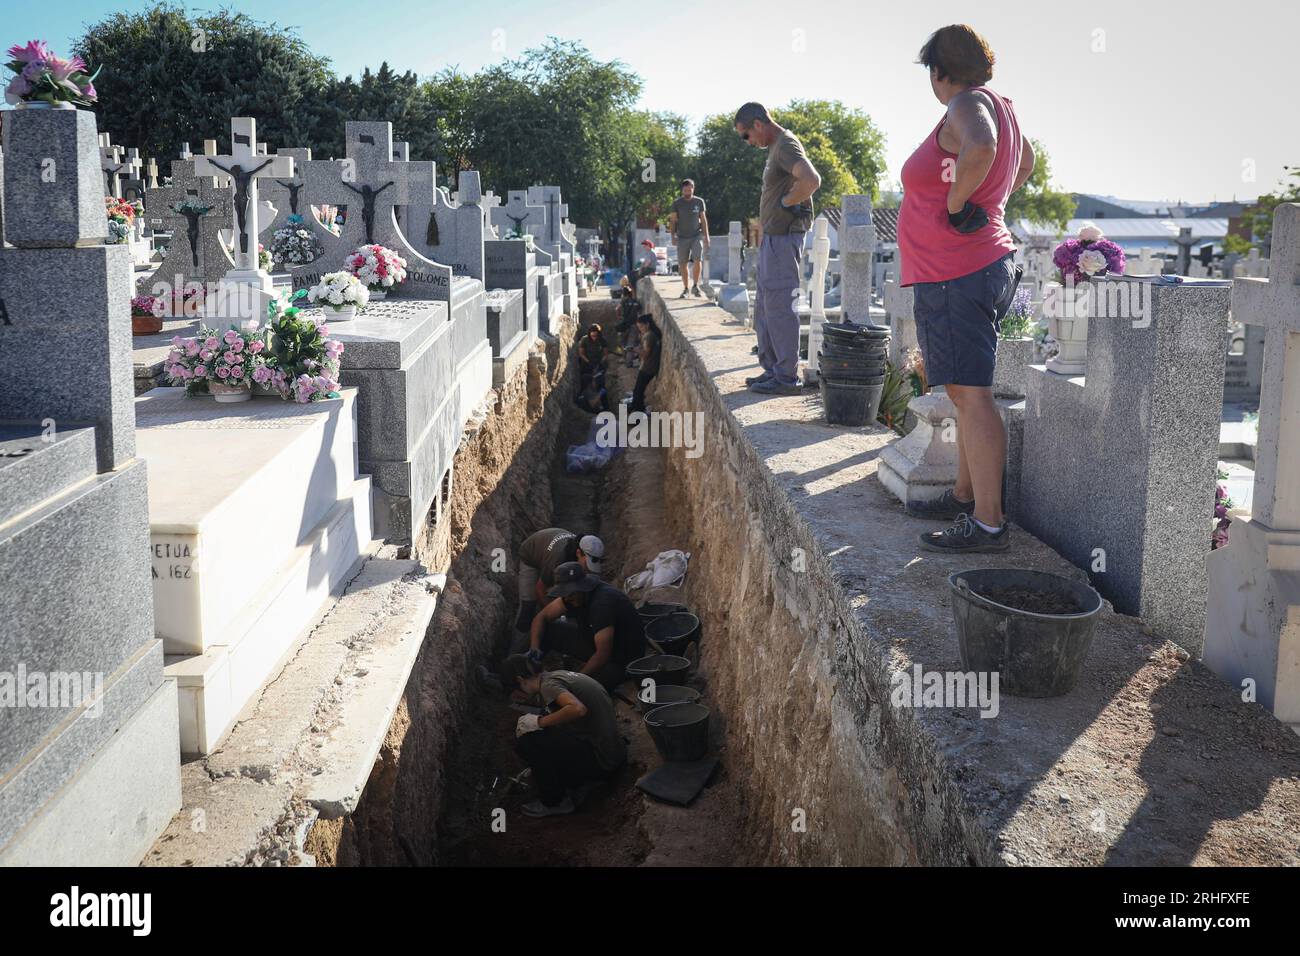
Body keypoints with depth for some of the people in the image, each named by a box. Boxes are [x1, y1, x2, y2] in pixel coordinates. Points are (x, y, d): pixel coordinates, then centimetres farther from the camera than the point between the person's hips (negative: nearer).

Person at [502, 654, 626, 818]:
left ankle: (554, 802, 6)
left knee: (526, 742, -11)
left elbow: (577, 709, -33)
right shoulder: (559, 675, 14)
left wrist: (539, 722, -19)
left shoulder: (548, 684, -14)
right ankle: (577, 783, 18)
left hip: (599, 760, -9)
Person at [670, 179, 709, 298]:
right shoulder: (677, 203, 3)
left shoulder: (699, 202, 6)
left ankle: (695, 286, -7)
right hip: (682, 237, 0)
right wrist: (673, 235, -7)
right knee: (683, 264, 2)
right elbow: (673, 220, 5)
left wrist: (706, 236, 5)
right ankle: (686, 288, 13)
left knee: (697, 260, -17)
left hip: (697, 236, 0)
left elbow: (703, 219, 10)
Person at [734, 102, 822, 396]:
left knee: (779, 307, -8)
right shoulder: (776, 147, 18)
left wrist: (786, 202, -16)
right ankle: (771, 369, 21)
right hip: (772, 238, 11)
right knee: (764, 308, 14)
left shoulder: (786, 145, -13)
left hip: (782, 238, -11)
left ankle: (787, 377, -5)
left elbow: (812, 180, -30)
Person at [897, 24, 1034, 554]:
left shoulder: (967, 105, -13)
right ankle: (965, 497, 26)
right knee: (965, 391, 16)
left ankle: (988, 523, -9)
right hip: (983, 266, 10)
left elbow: (980, 147, -36)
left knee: (970, 393, -11)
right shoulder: (998, 105, 16)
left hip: (956, 276, -10)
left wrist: (957, 203, -21)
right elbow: (1025, 161, 34)